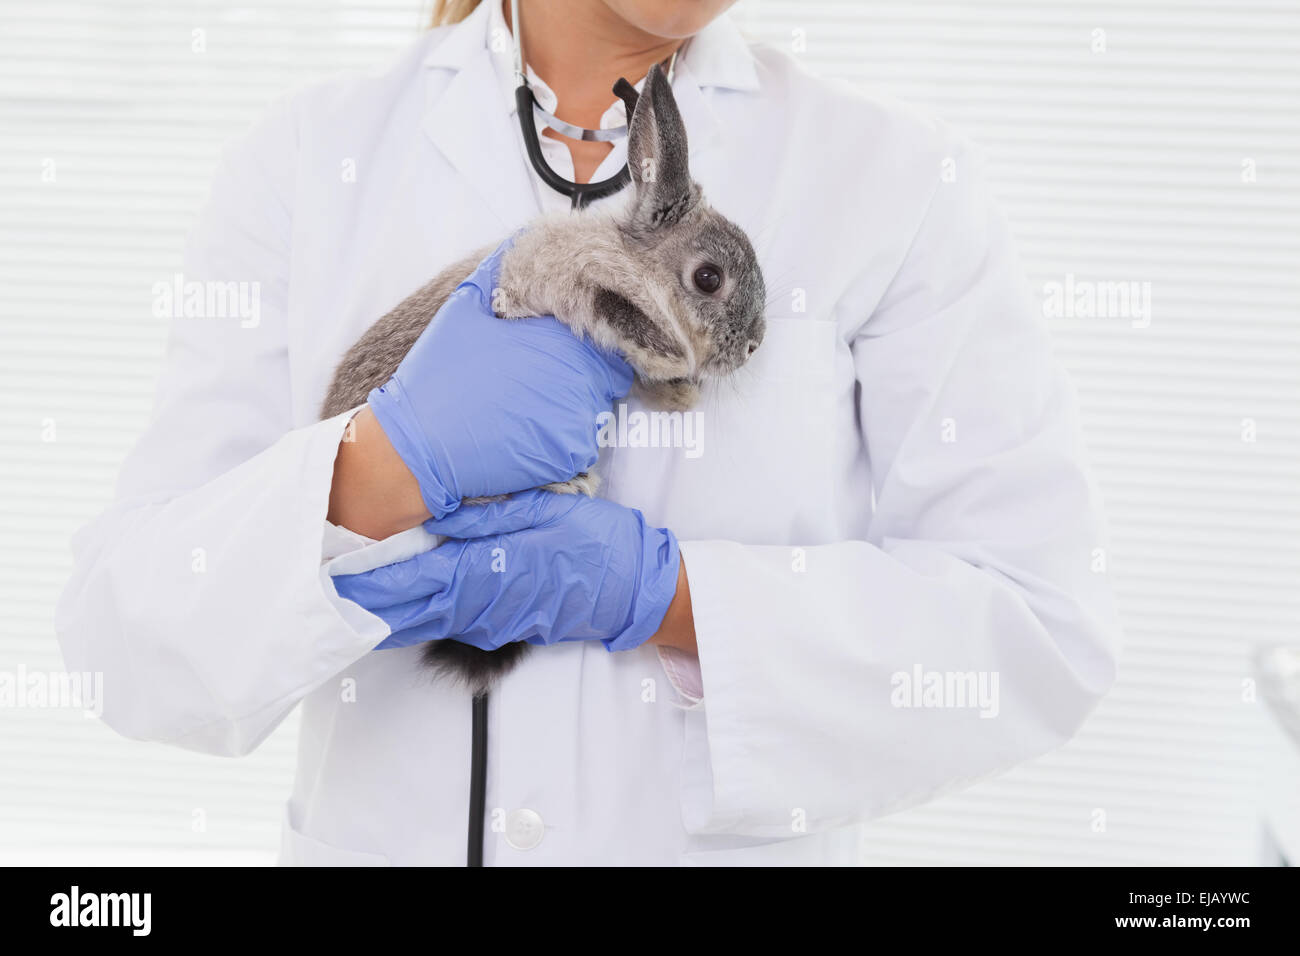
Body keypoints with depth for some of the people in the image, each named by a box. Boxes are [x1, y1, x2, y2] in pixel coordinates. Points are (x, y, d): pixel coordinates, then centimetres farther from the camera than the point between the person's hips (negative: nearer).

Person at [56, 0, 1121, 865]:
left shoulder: (900, 179, -7)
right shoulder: (308, 162, -5)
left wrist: (660, 593, -21)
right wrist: (389, 467, -25)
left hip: (735, 838, 0)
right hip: (379, 835, 1)